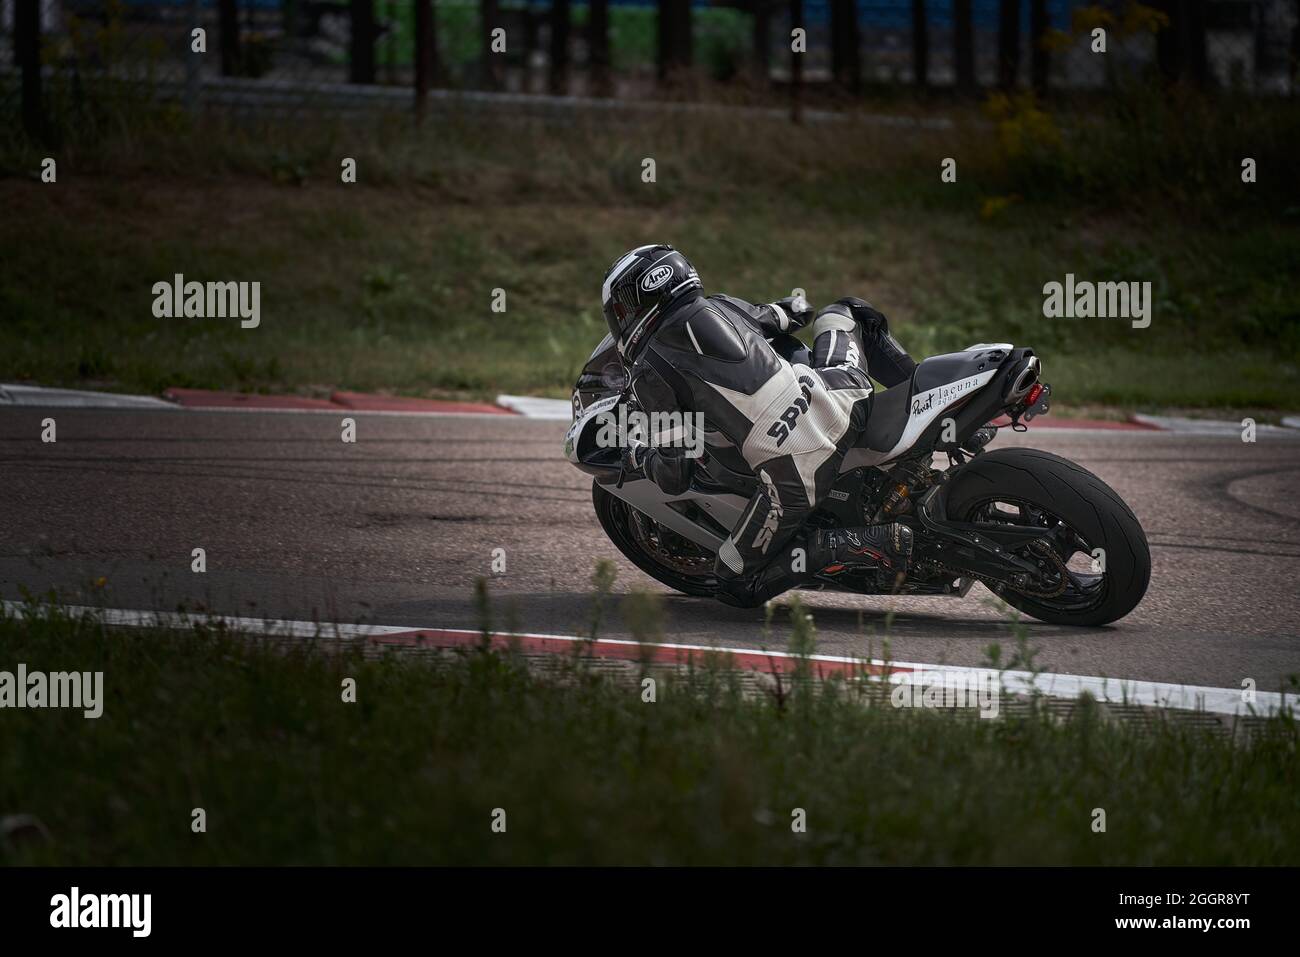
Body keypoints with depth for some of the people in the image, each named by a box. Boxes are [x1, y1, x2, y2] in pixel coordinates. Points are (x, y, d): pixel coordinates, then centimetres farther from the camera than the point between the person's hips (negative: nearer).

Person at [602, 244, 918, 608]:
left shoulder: (649, 374, -1)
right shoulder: (722, 306, 15)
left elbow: (675, 478, -2)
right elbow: (796, 310, 37)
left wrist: (639, 458, 19)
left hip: (794, 477, -7)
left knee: (735, 585, 9)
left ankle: (863, 544, -9)